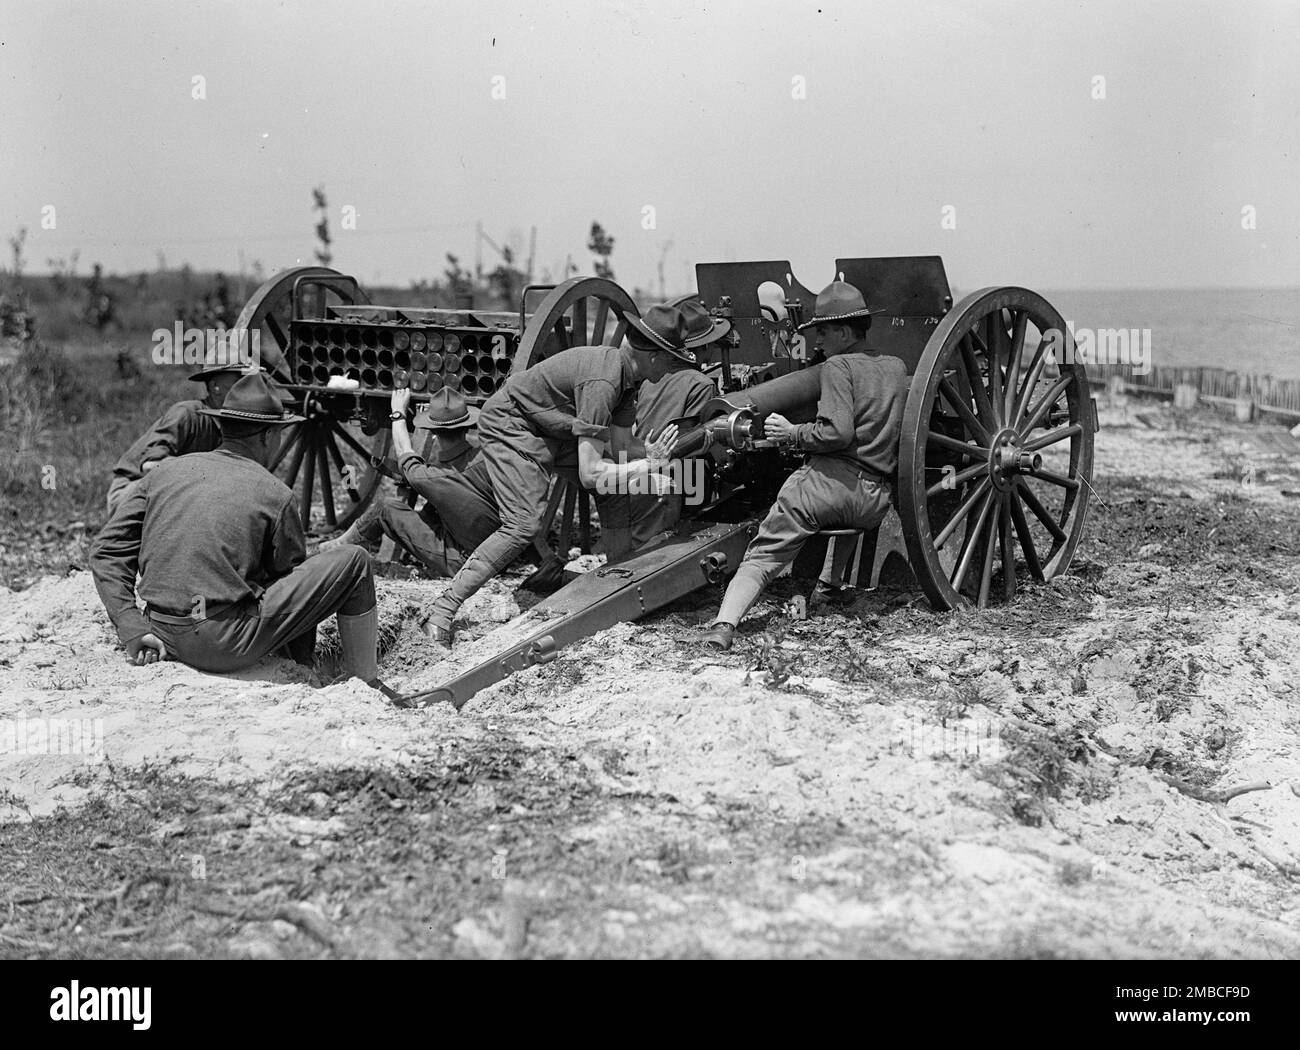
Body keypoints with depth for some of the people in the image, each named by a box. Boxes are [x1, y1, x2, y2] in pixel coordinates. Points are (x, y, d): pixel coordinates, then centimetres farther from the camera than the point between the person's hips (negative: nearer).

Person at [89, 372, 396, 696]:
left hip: (164, 636, 6)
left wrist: (134, 631, 4)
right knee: (353, 562, 4)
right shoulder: (276, 495, -2)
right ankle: (365, 685, 13)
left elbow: (106, 550, 7)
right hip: (228, 645, -6)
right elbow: (293, 580, 8)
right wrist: (303, 665, 21)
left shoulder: (165, 471, 9)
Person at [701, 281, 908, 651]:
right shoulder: (897, 368, 20)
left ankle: (724, 623, -26)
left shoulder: (838, 365, -1)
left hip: (828, 480, -6)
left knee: (762, 555, -5)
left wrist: (792, 433, -2)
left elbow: (838, 432, -15)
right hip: (876, 499, 6)